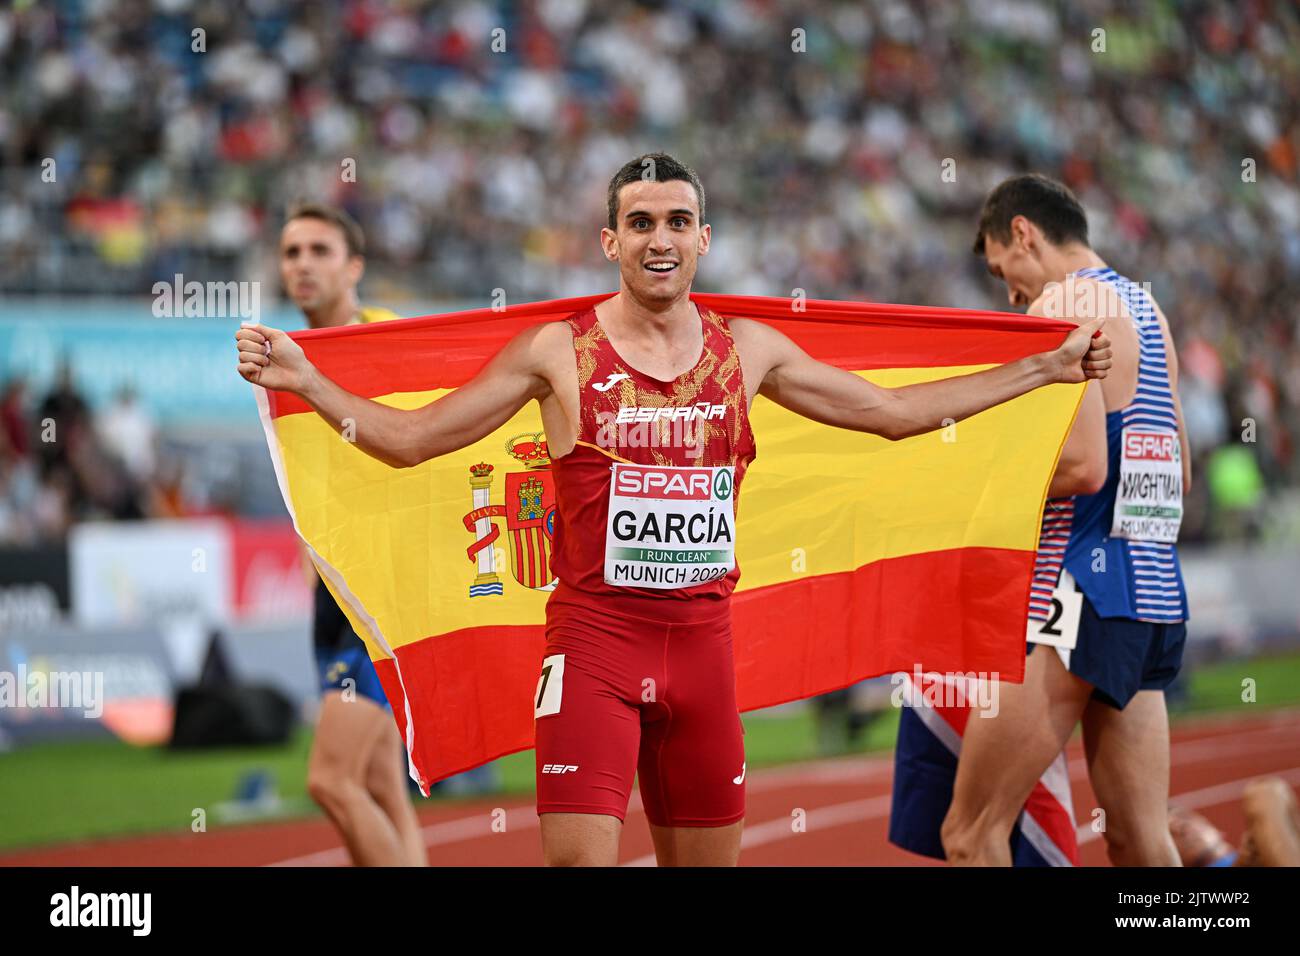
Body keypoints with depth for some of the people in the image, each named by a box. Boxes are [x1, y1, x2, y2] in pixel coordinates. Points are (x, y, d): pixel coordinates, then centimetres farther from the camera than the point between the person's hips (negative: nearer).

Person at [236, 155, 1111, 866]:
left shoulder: (747, 350, 8)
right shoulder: (558, 352, -1)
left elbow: (893, 412, 18)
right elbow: (408, 438, 1)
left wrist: (1047, 369, 17)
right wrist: (303, 380, -12)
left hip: (703, 640, 4)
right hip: (594, 639, -4)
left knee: (707, 859, 10)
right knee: (581, 859, -15)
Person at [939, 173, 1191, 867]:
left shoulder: (1063, 302, -8)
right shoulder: (1144, 308, 19)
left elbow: (1082, 465, -19)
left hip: (1080, 594, -9)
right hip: (1157, 587, 9)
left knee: (970, 833, -7)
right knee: (1140, 842, 8)